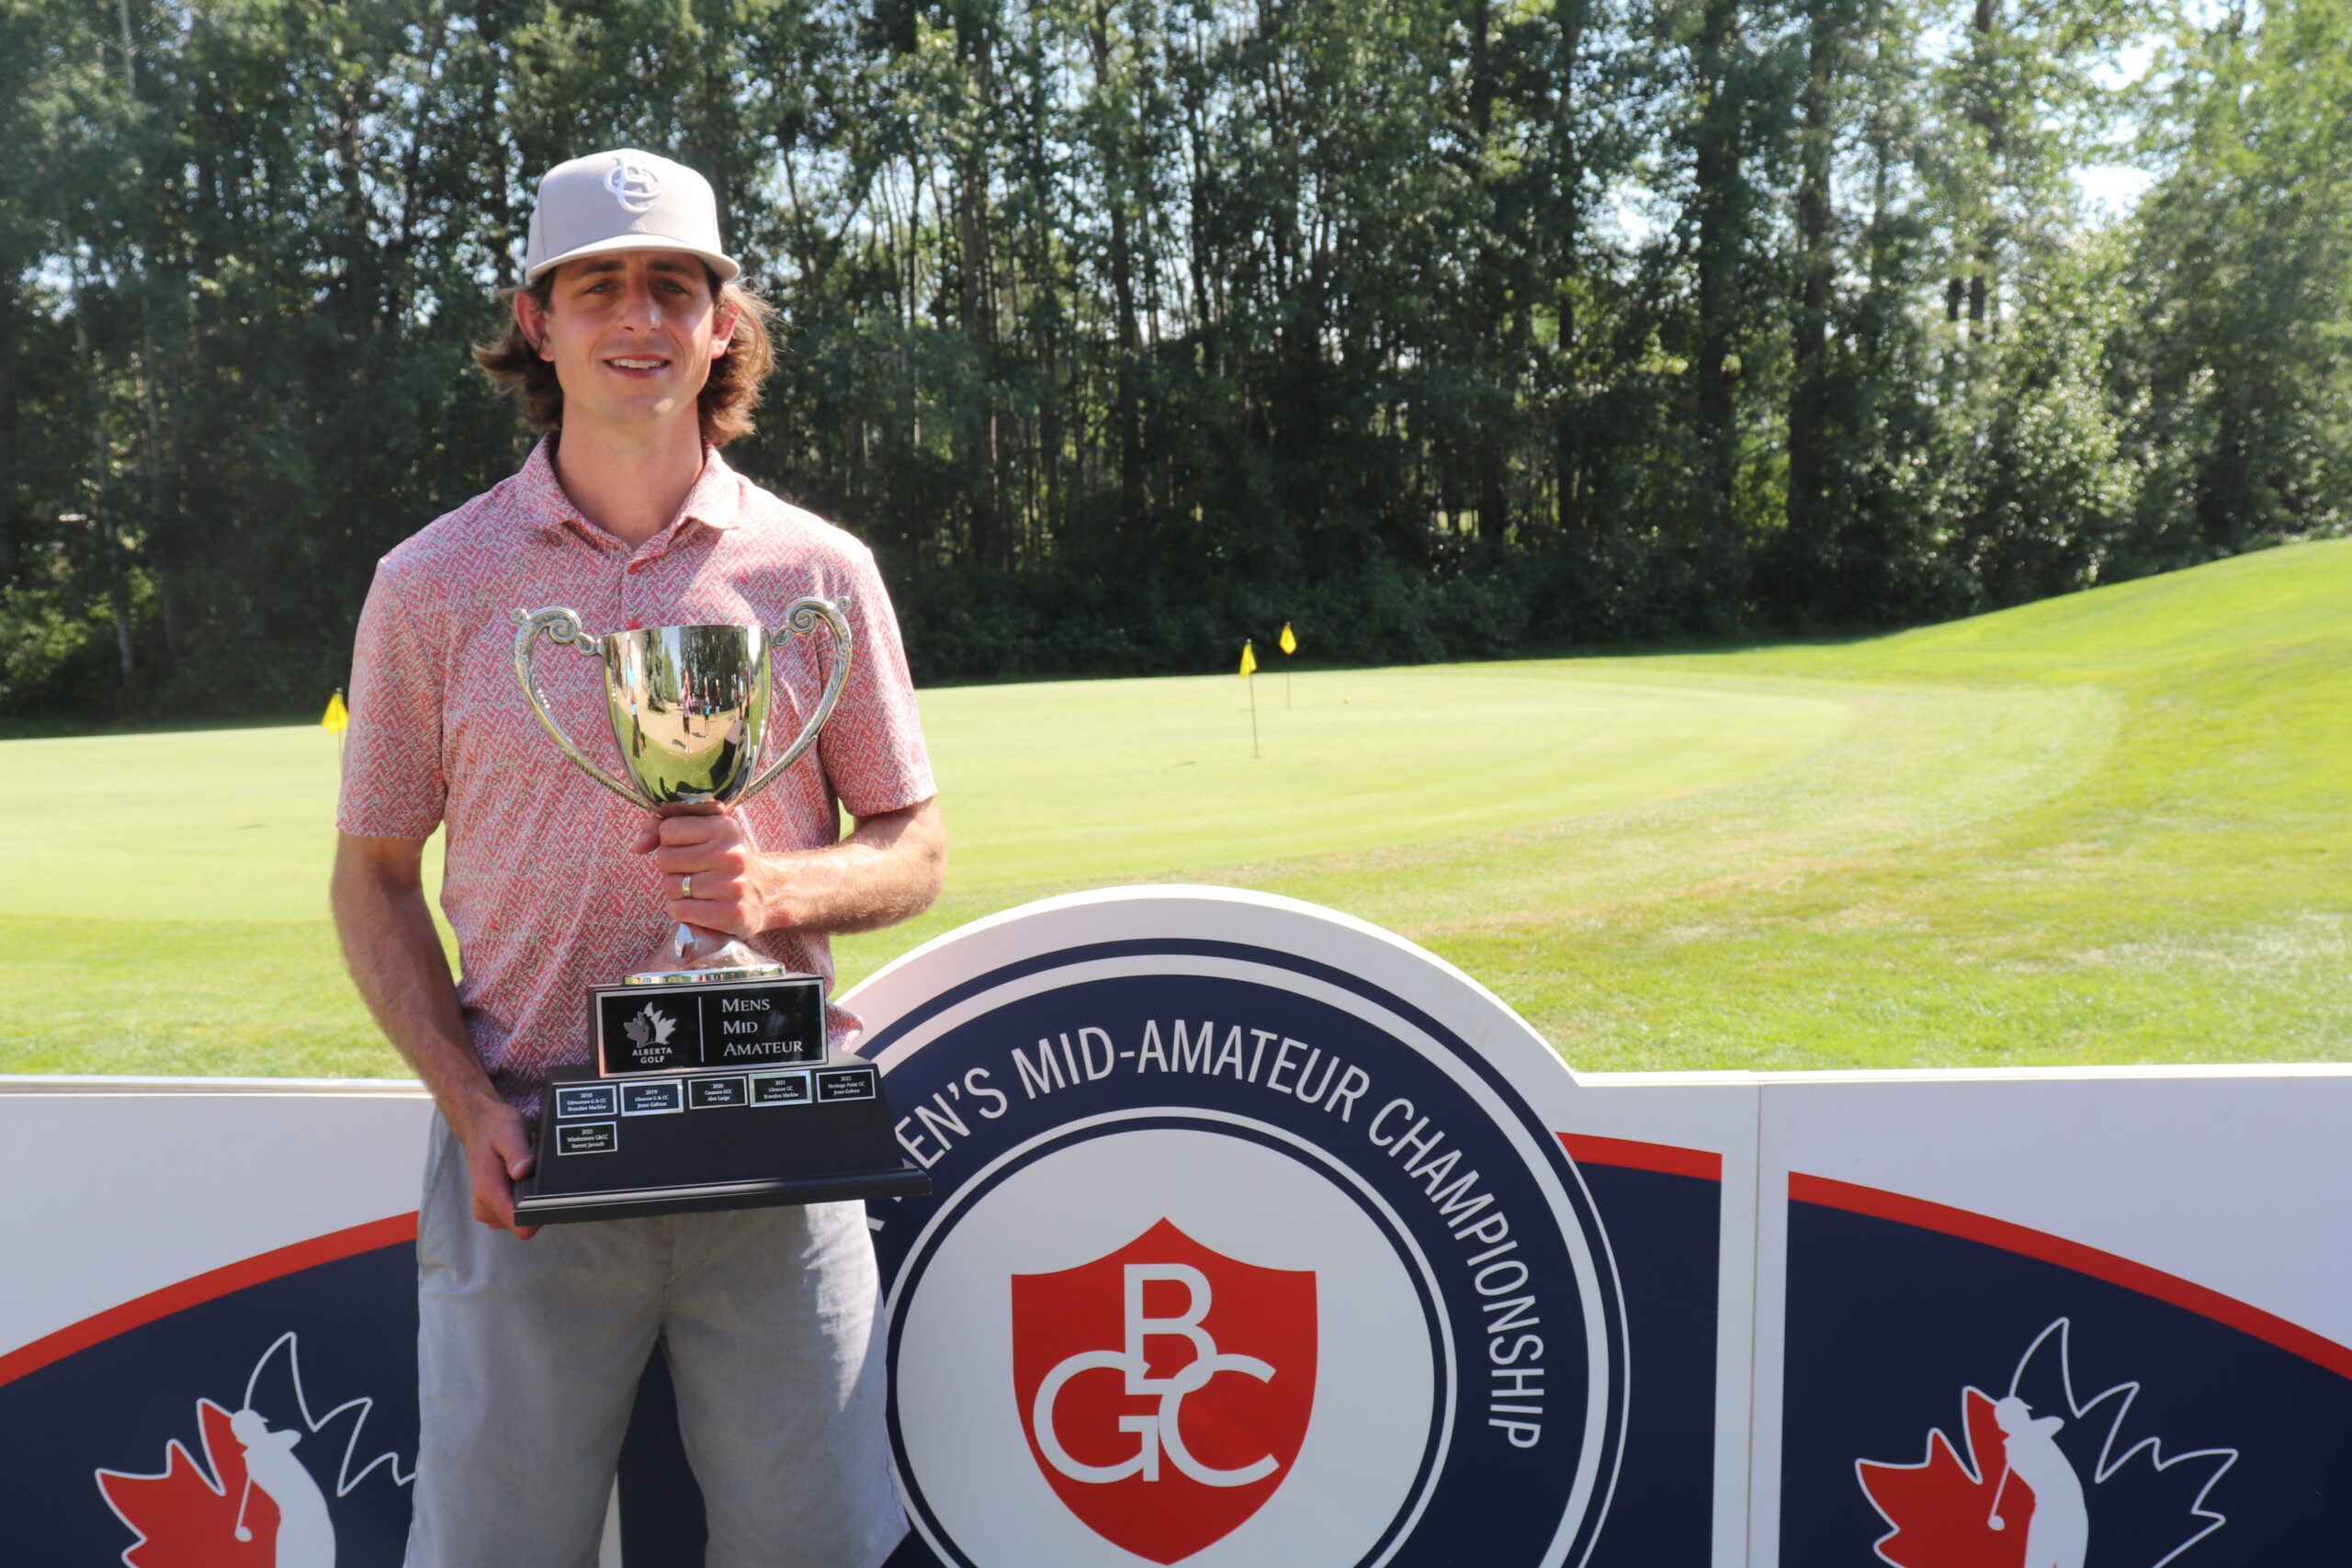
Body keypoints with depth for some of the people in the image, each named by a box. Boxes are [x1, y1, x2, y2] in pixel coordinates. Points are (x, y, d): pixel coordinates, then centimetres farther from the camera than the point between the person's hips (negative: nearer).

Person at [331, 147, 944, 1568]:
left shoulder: (819, 571, 3)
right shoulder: (434, 584, 3)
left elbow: (916, 852, 7)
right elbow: (374, 879, 7)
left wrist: (780, 889, -14)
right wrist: (470, 1107, -6)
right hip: (529, 1153, 0)